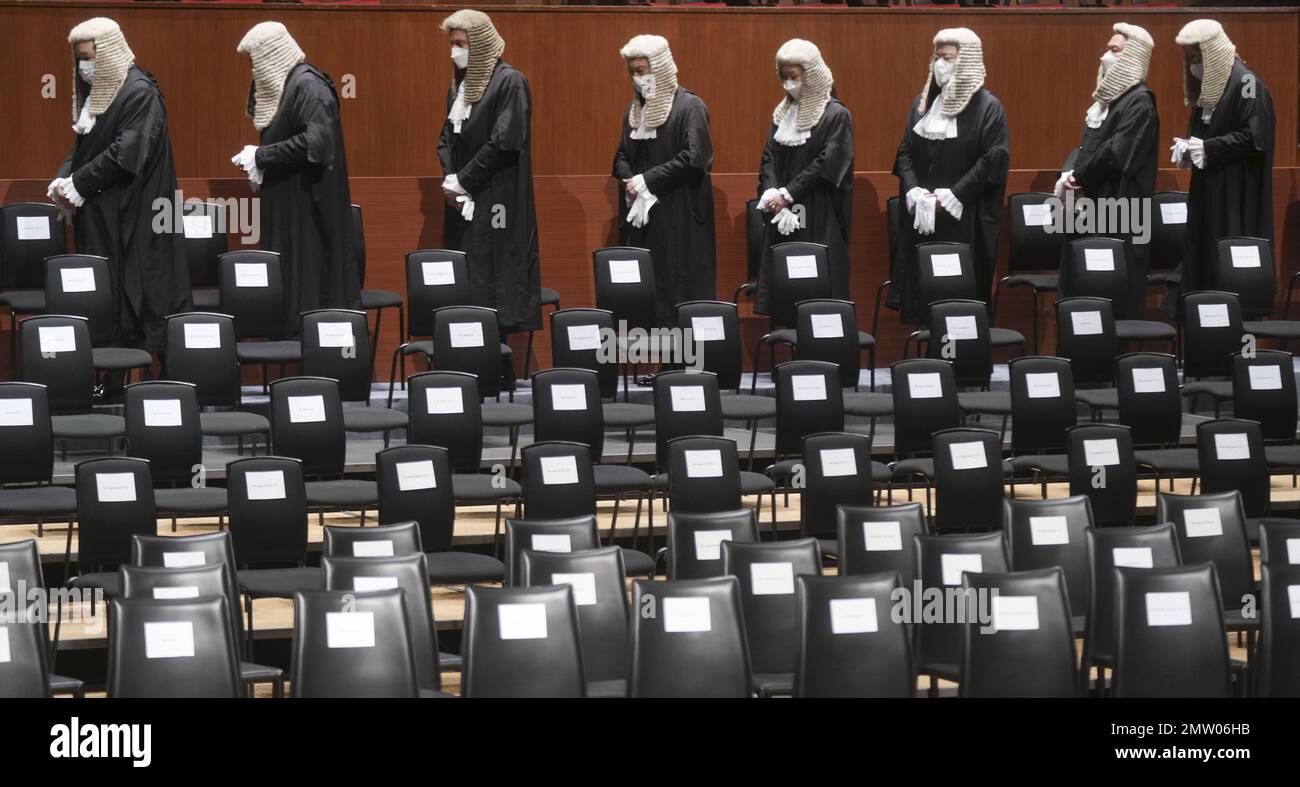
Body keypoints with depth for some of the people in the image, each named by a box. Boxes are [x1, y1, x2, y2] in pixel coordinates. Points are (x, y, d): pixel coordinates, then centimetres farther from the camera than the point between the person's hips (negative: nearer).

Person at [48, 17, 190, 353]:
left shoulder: (140, 93, -13)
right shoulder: (99, 91, 14)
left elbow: (126, 155, -21)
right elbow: (84, 145, 18)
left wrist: (78, 183, -14)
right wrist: (63, 179, -2)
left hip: (133, 217, -8)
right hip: (100, 215, 8)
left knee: (135, 293, -6)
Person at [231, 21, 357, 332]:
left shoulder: (307, 85, -16)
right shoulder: (280, 83, 12)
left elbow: (316, 141, -25)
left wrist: (261, 156, -19)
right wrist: (255, 158, 4)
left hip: (306, 200, -9)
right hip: (284, 201, 9)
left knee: (306, 278, -4)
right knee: (284, 275, 10)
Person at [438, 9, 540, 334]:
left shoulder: (509, 82, -9)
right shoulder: (460, 84, 14)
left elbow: (505, 143, -16)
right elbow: (447, 137, 16)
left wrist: (463, 181, -12)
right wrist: (449, 179, -2)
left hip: (497, 201, -7)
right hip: (463, 201, 7)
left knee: (496, 277, -8)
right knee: (464, 279, 4)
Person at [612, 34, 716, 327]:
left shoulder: (690, 107, -7)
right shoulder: (635, 110, 14)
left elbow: (693, 159, -15)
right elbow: (622, 156, 20)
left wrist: (647, 180, -14)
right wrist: (629, 180, -3)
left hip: (678, 216, -6)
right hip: (639, 215, 6)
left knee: (676, 289, -6)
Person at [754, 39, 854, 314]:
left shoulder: (836, 115, -4)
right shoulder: (782, 113, 14)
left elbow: (827, 165, -11)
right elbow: (769, 158, 9)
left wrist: (787, 195, -13)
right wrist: (772, 193, -9)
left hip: (818, 219, -5)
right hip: (782, 219, 5)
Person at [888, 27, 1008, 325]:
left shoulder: (987, 107, -4)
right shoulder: (923, 103, 13)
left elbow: (994, 159, -11)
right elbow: (905, 152, 12)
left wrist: (954, 195, -17)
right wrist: (912, 189, -7)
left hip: (964, 221, -5)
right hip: (921, 219, 5)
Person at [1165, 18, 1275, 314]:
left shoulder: (1245, 82, -14)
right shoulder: (1206, 84, 12)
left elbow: (1254, 138, -19)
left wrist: (1207, 148, -18)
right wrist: (1188, 146, 0)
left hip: (1237, 195, -8)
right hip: (1208, 189, 8)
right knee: (1202, 258, 6)